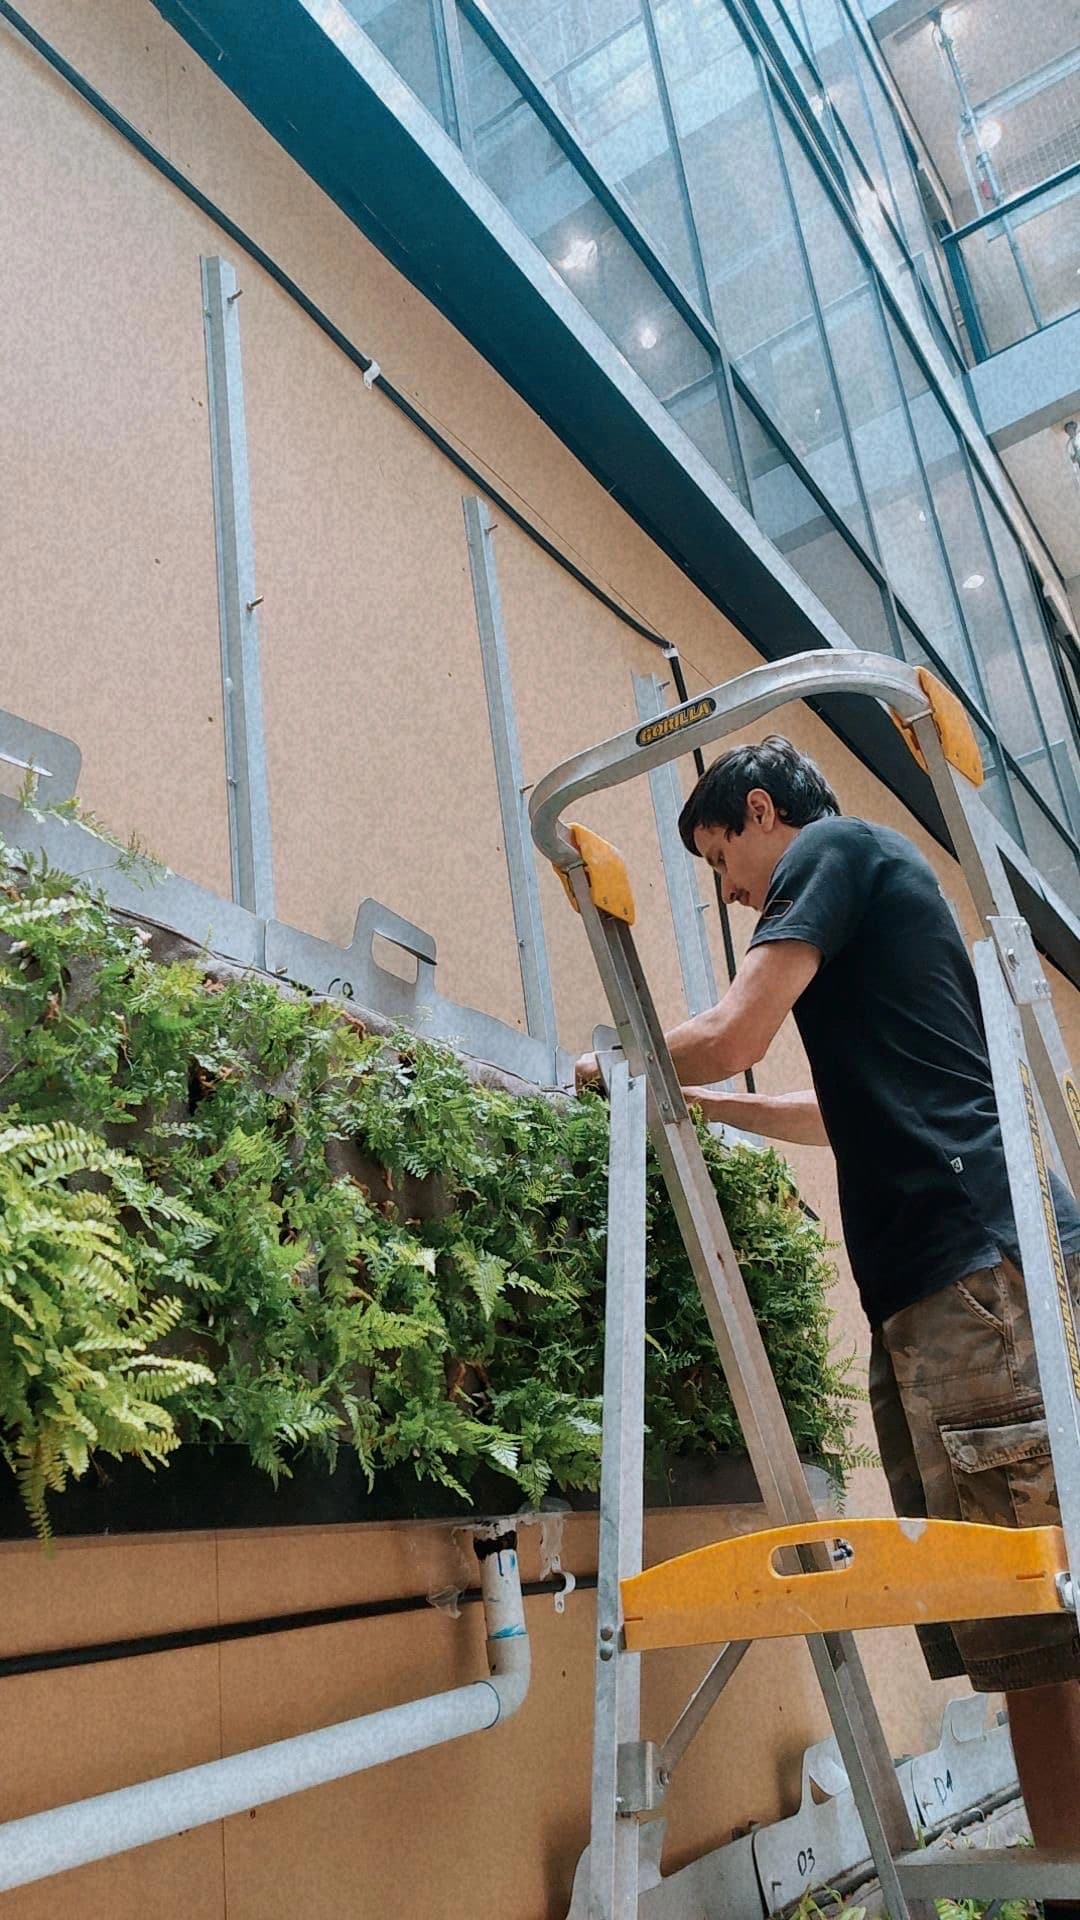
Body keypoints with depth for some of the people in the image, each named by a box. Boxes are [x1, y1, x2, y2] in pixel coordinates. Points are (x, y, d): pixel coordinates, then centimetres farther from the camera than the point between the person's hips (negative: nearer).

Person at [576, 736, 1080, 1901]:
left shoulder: (835, 846, 3)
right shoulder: (867, 887, 29)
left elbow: (729, 1036, -9)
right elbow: (851, 1111, 38)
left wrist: (618, 1070, 10)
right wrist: (698, 1106, 37)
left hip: (973, 1260, -10)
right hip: (931, 1278, 10)